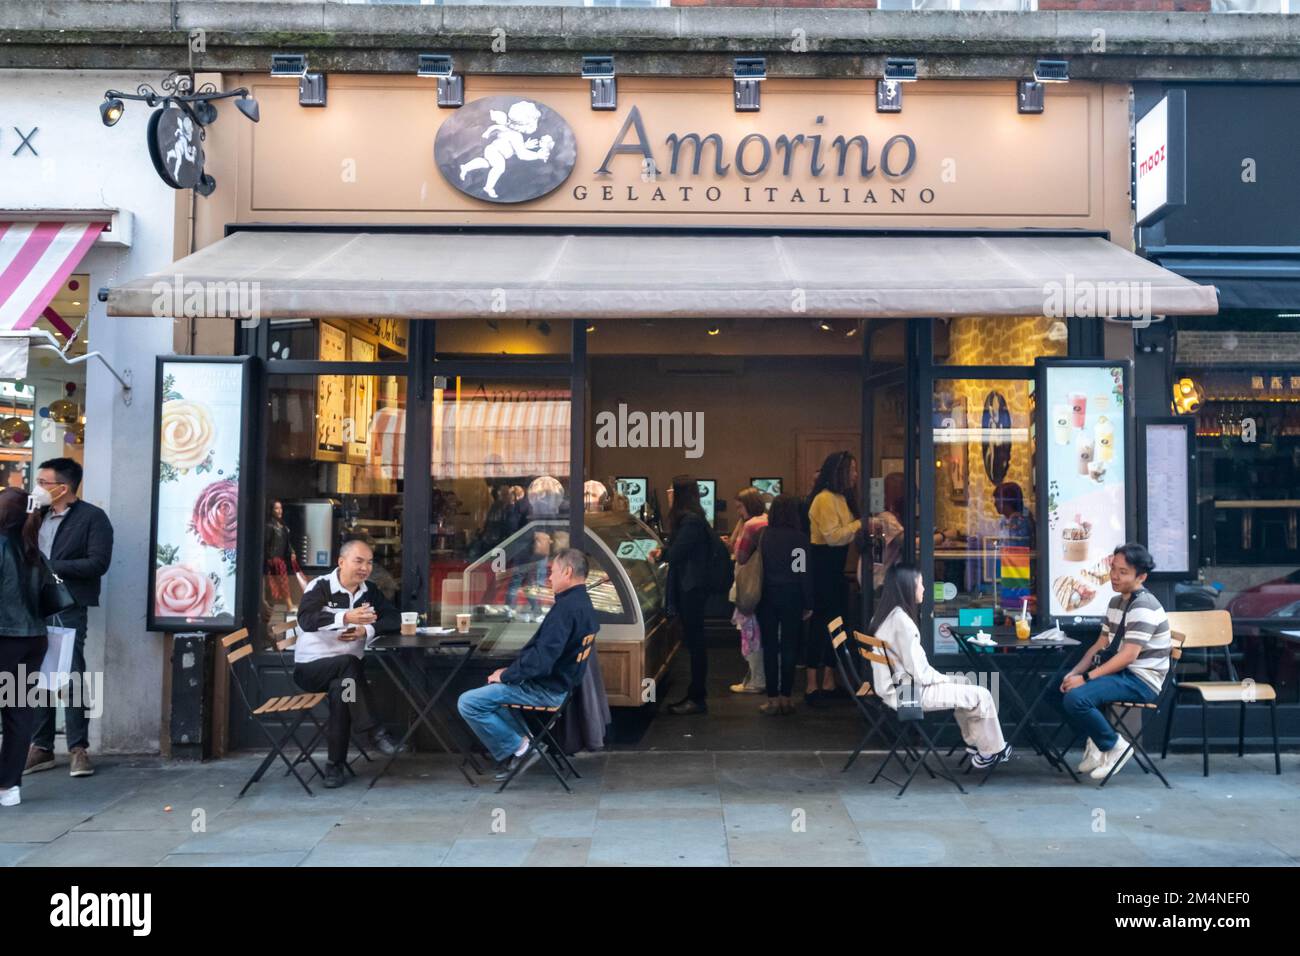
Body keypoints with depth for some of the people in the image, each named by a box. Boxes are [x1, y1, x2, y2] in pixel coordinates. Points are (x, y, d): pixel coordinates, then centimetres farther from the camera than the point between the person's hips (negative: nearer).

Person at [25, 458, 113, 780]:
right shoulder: (37, 516, 16)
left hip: (70, 610, -5)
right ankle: (41, 747, 14)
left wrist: (49, 565, -13)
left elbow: (98, 563, -12)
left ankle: (78, 748, 5)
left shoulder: (92, 518, -3)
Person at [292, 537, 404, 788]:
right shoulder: (320, 587, -8)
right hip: (310, 667, -4)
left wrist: (366, 630, -19)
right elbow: (306, 619, -26)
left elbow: (394, 619, 0)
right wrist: (345, 618, -41)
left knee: (340, 691, -31)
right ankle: (373, 731, -30)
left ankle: (336, 764, -21)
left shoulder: (370, 591, 9)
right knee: (348, 662, -33)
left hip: (343, 671, 4)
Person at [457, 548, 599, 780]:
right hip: (559, 682, 11)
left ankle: (514, 749, -2)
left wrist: (505, 676, -14)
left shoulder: (566, 607, -25)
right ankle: (523, 742, 20)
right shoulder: (582, 604, 9)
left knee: (468, 703, -13)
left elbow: (541, 659, -29)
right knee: (491, 689, 30)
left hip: (547, 689, -11)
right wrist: (511, 671, 10)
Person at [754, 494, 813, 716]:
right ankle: (785, 697, 11)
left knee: (770, 647, 6)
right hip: (792, 597, -1)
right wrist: (808, 604, -1)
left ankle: (773, 699, 7)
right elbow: (805, 572, -8)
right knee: (789, 647, 8)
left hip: (767, 596, 1)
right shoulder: (800, 538, -7)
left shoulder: (763, 537, -3)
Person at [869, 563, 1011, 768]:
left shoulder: (885, 615, 6)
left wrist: (942, 677, 10)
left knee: (963, 683, 25)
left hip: (899, 684, 10)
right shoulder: (901, 619, -24)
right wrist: (944, 679, -4)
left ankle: (974, 743, 33)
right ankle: (991, 751, 17)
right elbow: (918, 672, -22)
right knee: (981, 695, -1)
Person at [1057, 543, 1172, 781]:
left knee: (1076, 698, -28)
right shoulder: (1116, 602, 12)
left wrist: (1085, 678, -23)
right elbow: (1100, 645, 13)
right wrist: (1074, 673, -2)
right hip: (1120, 673, 10)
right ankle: (1095, 742, 10)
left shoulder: (1143, 607, -17)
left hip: (1142, 681, -10)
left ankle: (1114, 746, -6)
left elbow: (1128, 656, -23)